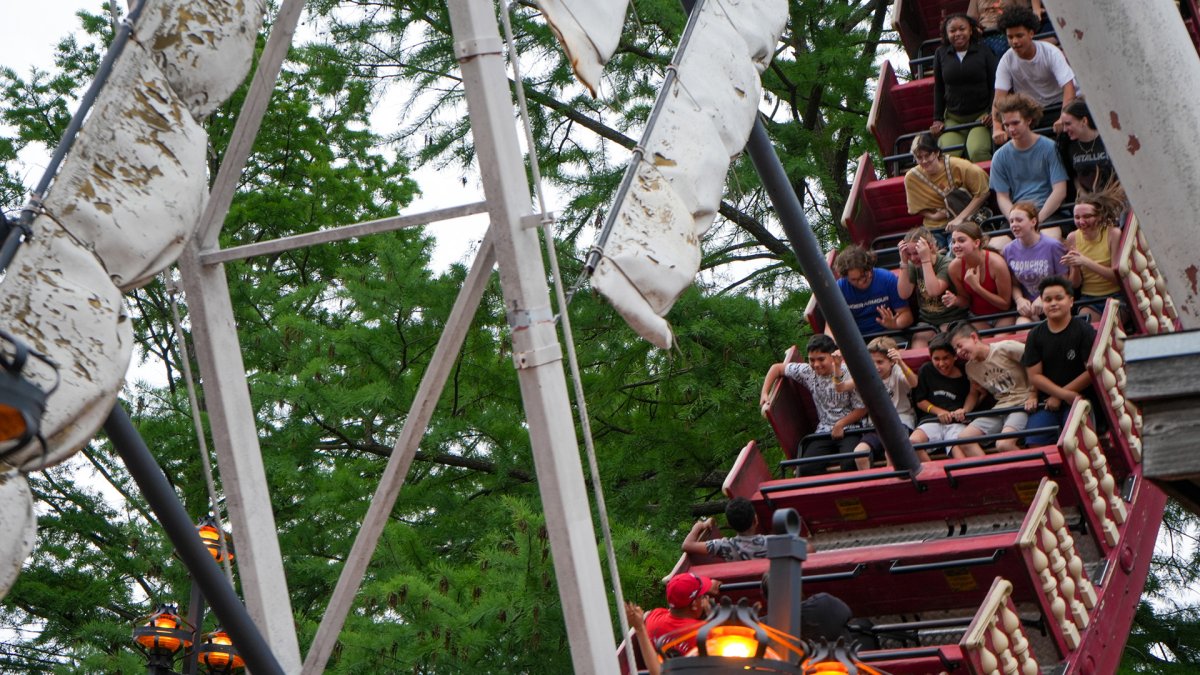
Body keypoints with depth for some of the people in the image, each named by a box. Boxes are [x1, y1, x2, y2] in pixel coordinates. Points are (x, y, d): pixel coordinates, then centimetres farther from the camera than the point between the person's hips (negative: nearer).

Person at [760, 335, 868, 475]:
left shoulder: (849, 374, -11)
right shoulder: (807, 372, -1)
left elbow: (862, 408, -6)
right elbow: (777, 368, 13)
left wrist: (840, 424, -11)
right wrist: (764, 394, 3)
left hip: (849, 430, -4)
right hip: (824, 432, 4)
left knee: (849, 464, -34)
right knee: (807, 469, -22)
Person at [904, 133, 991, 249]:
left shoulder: (957, 167, -13)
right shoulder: (911, 178, -6)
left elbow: (983, 193, -10)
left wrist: (960, 218, -16)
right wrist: (932, 216, -12)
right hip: (934, 229, 3)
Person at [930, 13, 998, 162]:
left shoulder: (984, 52, 2)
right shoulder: (941, 54, 8)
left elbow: (995, 85, 2)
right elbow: (938, 89, 14)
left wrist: (993, 112, -10)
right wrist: (937, 119, 9)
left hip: (981, 115, -3)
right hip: (953, 119, 3)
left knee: (977, 152, -30)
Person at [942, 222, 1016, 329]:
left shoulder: (996, 262, -25)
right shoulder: (955, 266, -14)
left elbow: (1005, 304, -17)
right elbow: (966, 300, 2)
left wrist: (976, 287, -27)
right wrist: (955, 300, -22)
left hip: (1003, 316, -3)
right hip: (977, 318, 3)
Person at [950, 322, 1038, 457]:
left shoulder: (1005, 348, -11)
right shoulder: (970, 368, 12)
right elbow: (975, 392, 27)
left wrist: (1033, 395, -11)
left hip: (1022, 404, -7)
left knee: (1003, 444, -31)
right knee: (963, 439, -11)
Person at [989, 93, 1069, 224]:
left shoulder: (1049, 148, 3)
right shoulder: (1000, 157, 11)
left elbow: (1060, 191, -2)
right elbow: (1002, 197, 9)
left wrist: (1038, 218, -14)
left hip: (1048, 214, -1)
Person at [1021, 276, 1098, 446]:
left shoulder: (1084, 330, -2)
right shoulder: (1035, 335, 6)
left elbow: (1092, 371, -7)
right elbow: (1034, 376, 1)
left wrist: (1059, 396, -7)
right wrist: (1065, 394, -12)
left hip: (1079, 399, -3)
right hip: (1046, 402, 3)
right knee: (1034, 443, -17)